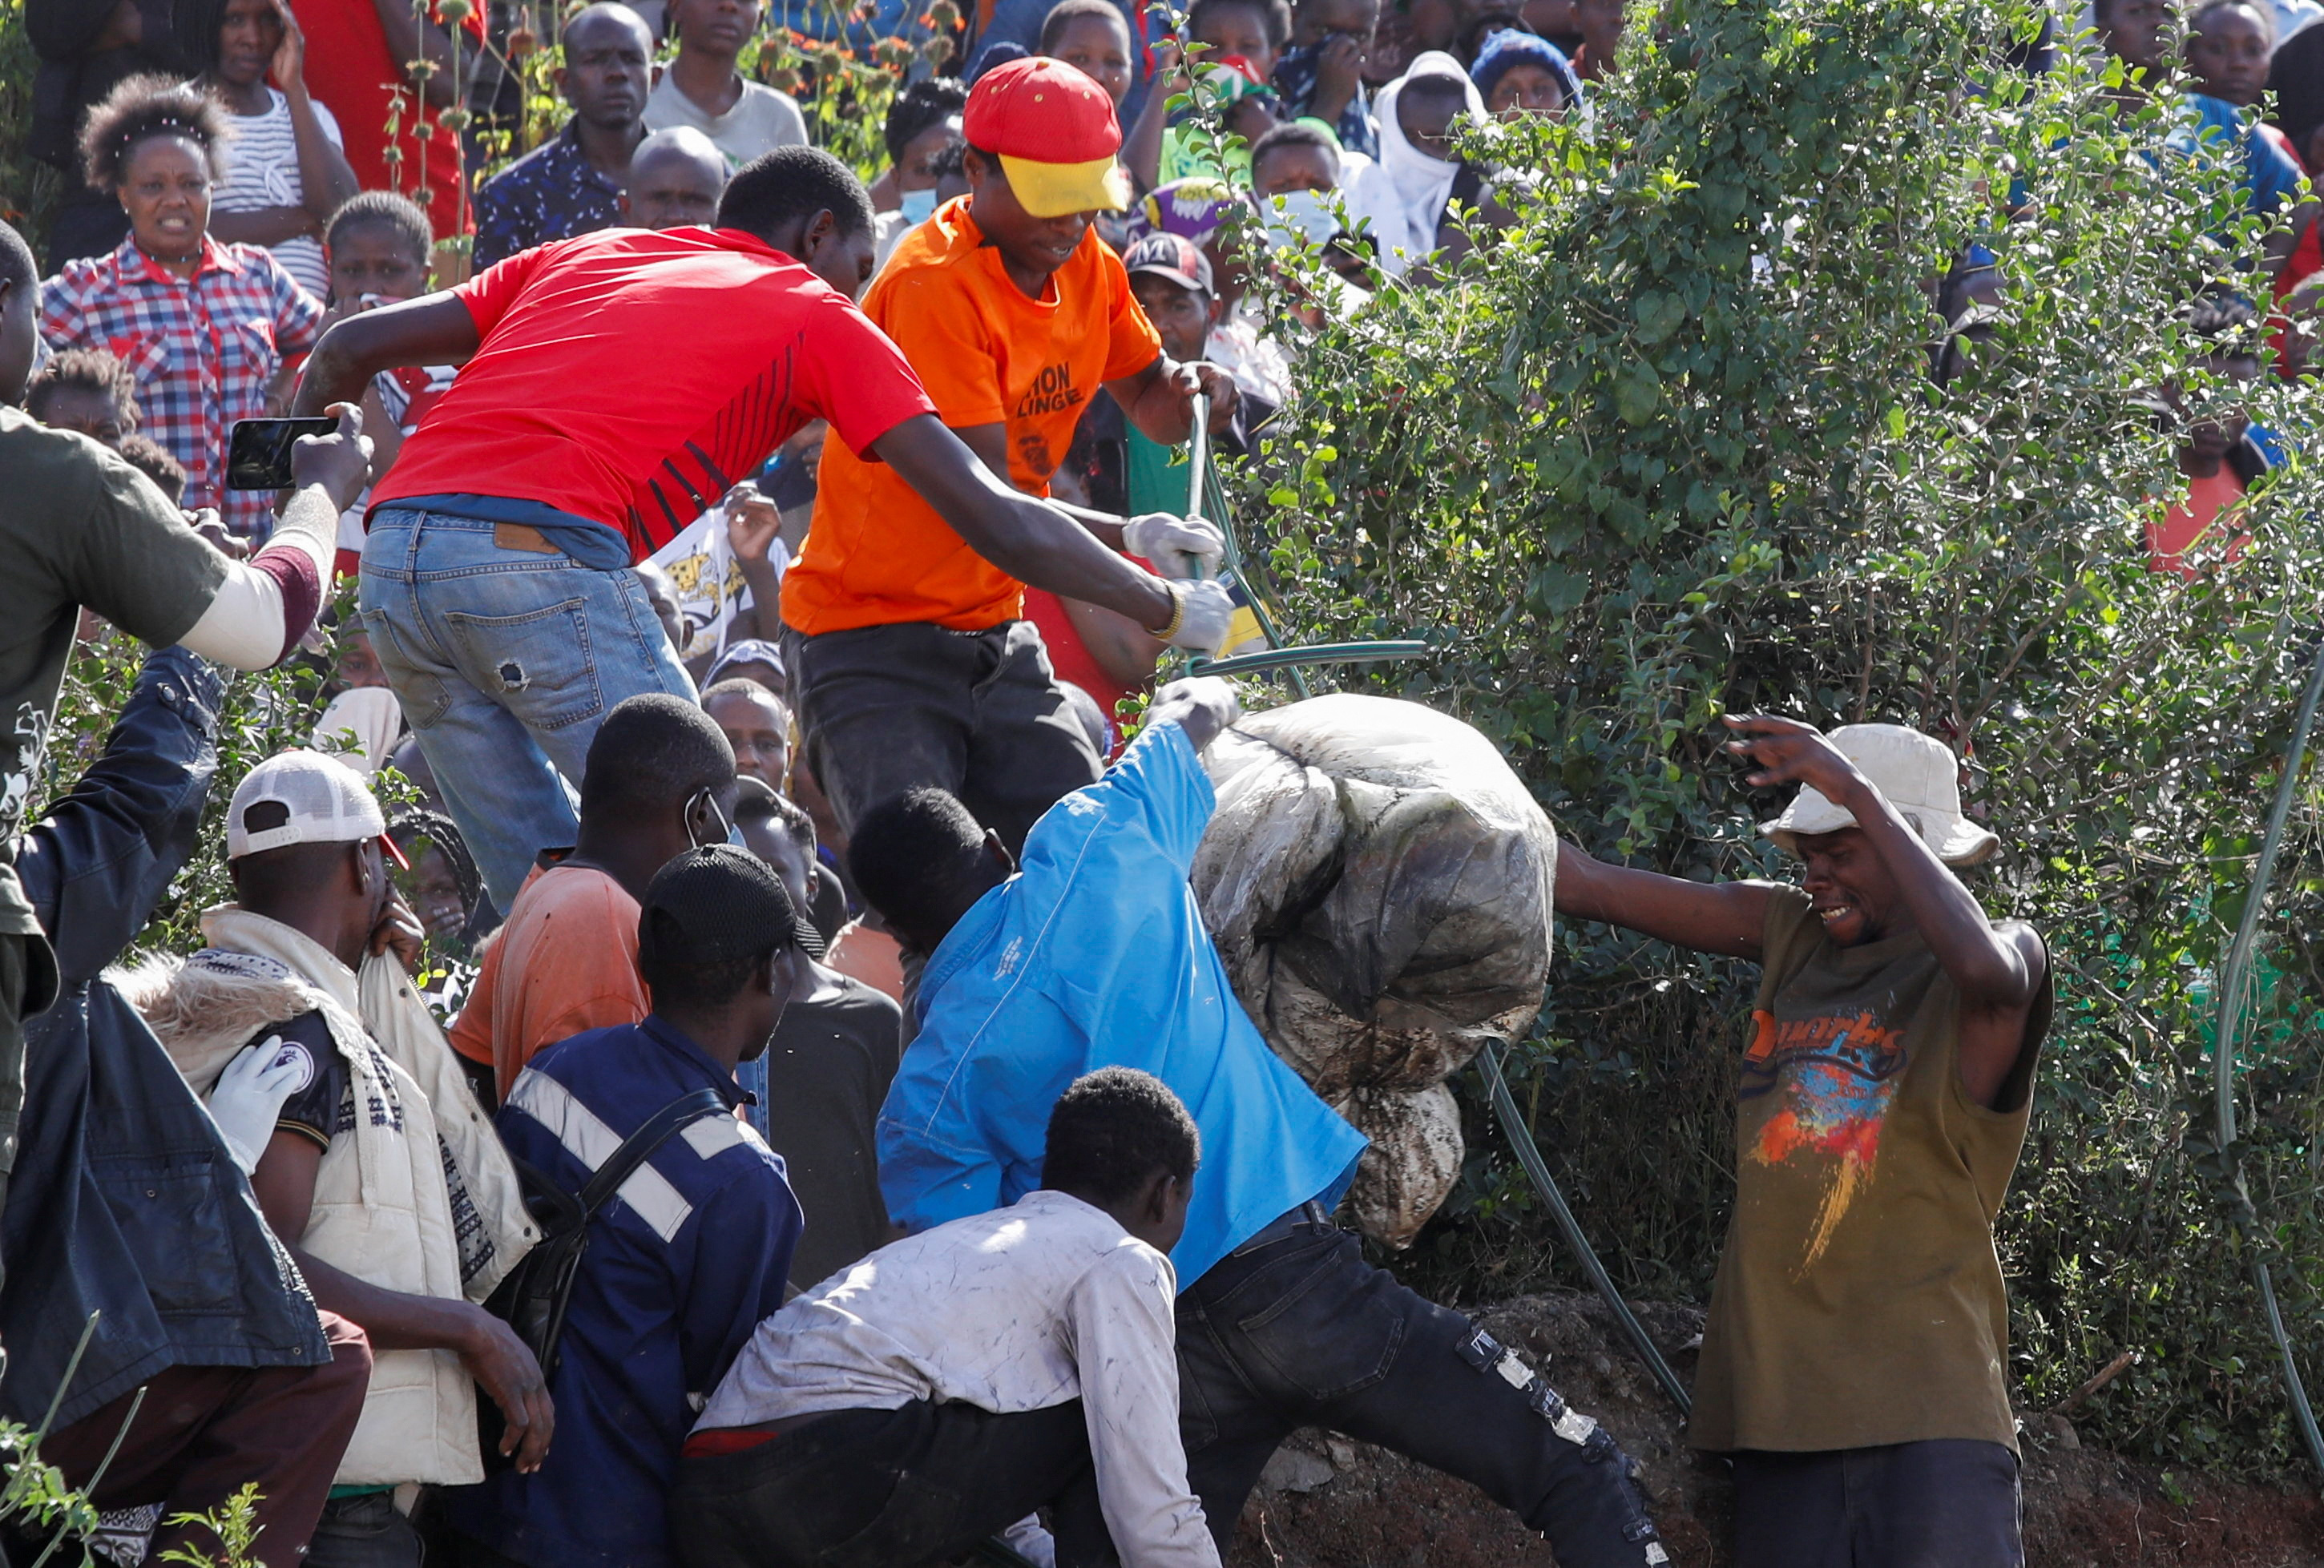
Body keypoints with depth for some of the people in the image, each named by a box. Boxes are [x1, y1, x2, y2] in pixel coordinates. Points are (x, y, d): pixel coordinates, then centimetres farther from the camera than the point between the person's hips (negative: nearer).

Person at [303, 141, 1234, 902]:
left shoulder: (582, 257, 30)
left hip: (393, 552, 6)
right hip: (543, 552, -6)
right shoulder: (816, 317, 15)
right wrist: (1166, 610, 20)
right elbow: (995, 522, 11)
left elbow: (350, 349, 26)